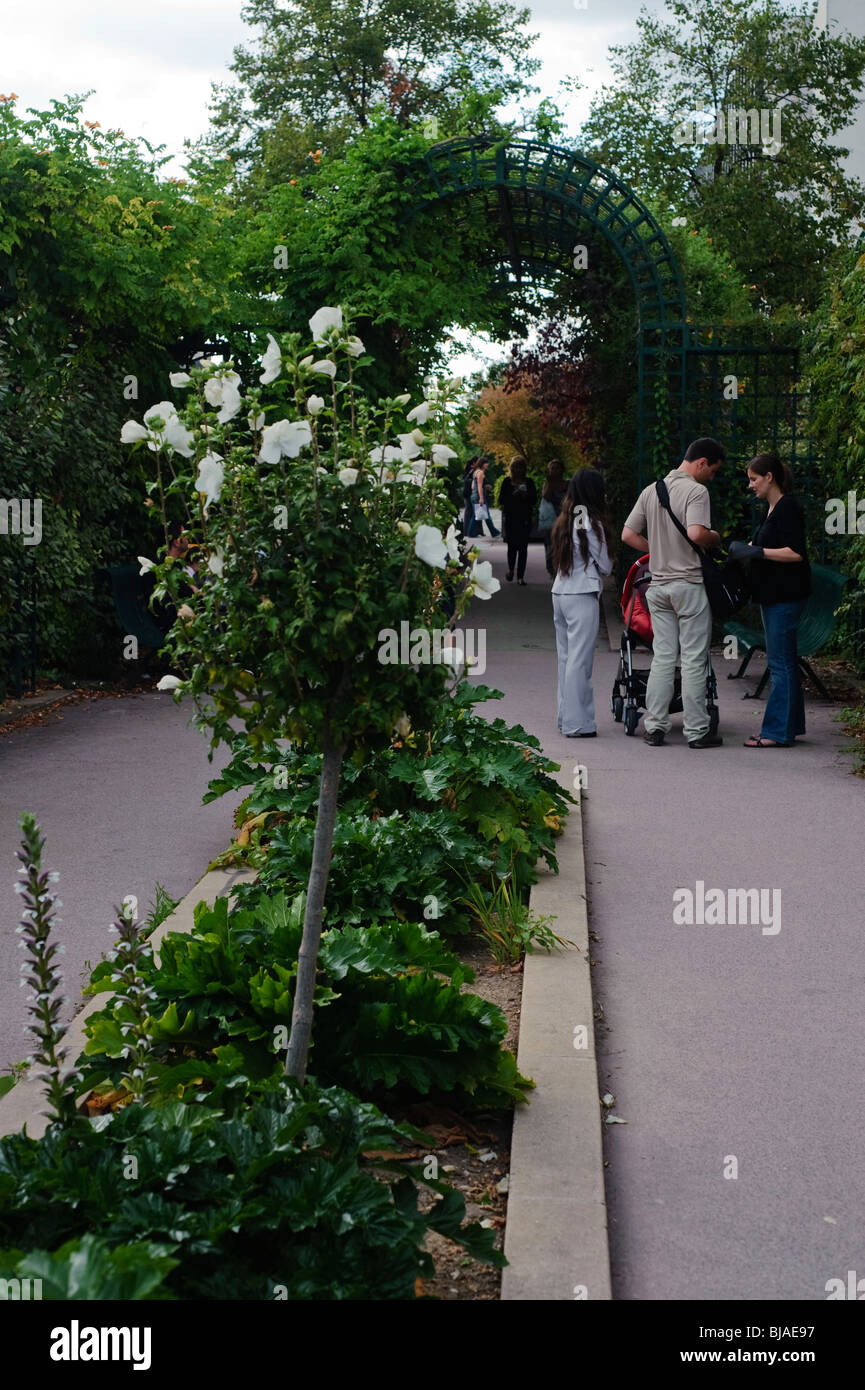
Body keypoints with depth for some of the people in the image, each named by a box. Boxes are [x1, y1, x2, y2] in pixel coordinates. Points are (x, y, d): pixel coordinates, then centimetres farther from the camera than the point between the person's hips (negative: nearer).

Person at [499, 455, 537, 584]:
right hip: (510, 518, -1)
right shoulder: (507, 482, 5)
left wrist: (526, 496, -14)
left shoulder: (529, 482, 8)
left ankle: (521, 576, 2)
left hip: (525, 519, 1)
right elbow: (501, 499, -1)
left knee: (523, 547, -2)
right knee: (512, 545, -3)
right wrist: (513, 495, -15)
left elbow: (534, 500, 5)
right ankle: (510, 569, 23)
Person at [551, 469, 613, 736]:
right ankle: (577, 723, -3)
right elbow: (605, 566, -4)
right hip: (582, 596, -8)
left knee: (565, 657, 12)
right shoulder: (591, 524, -10)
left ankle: (566, 718, 18)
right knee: (579, 659, -5)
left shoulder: (564, 522, 12)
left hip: (559, 593, 8)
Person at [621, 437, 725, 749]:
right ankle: (696, 731, 4)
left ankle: (654, 726, 9)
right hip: (689, 584, -6)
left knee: (662, 657, 10)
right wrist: (715, 538, -6)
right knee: (693, 659, 0)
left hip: (658, 585, 6)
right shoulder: (696, 491, -12)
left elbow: (628, 535, 10)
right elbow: (696, 534, -26)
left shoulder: (650, 491, 10)